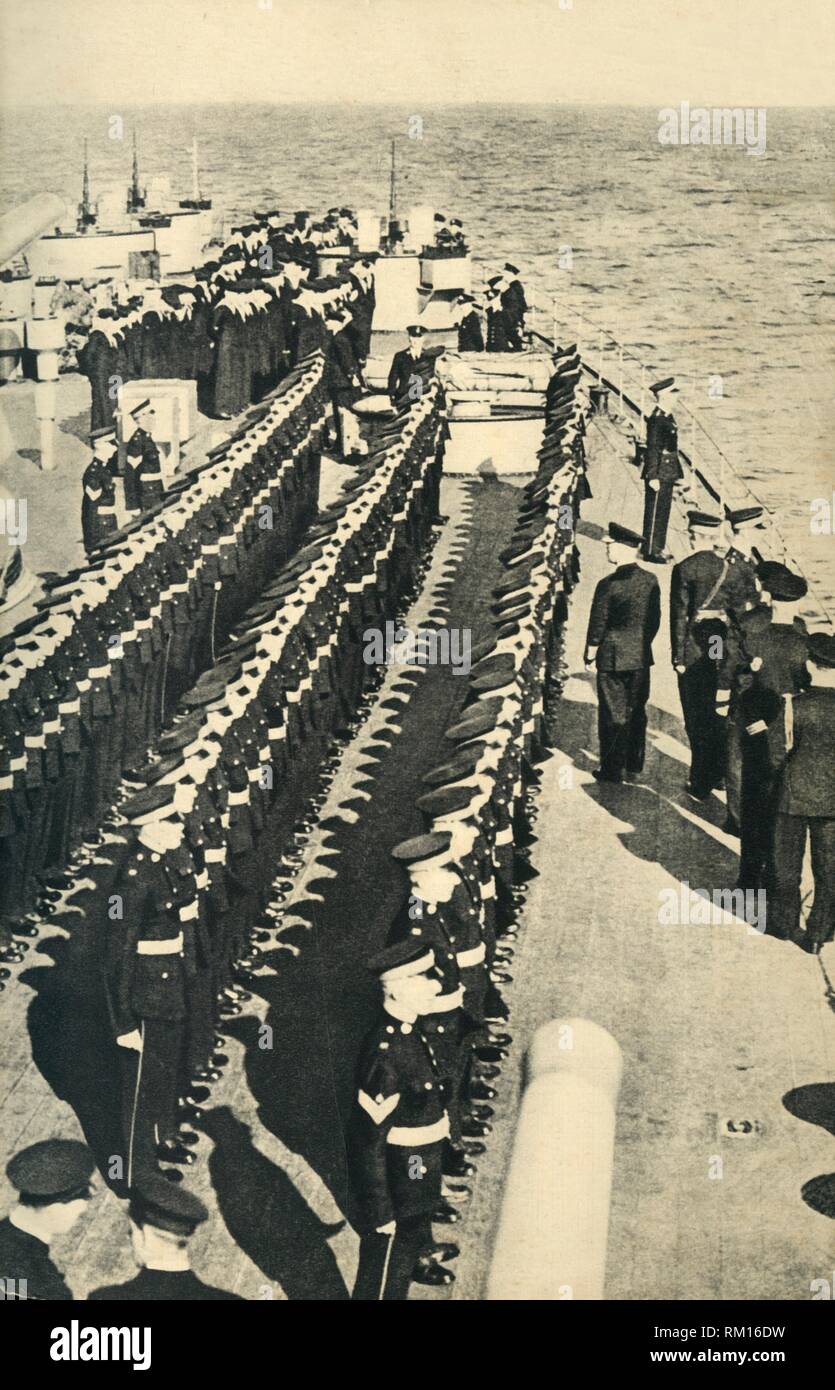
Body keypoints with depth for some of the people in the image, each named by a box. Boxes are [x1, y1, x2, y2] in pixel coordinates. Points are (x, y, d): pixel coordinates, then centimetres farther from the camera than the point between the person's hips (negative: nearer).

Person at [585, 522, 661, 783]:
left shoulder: (609, 584, -17)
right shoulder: (651, 580, -1)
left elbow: (597, 624, -11)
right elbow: (655, 619, 6)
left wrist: (590, 654, 1)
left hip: (613, 657, -5)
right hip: (642, 657, 5)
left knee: (613, 714, 4)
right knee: (637, 712, 15)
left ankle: (612, 770, 9)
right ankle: (634, 765, 24)